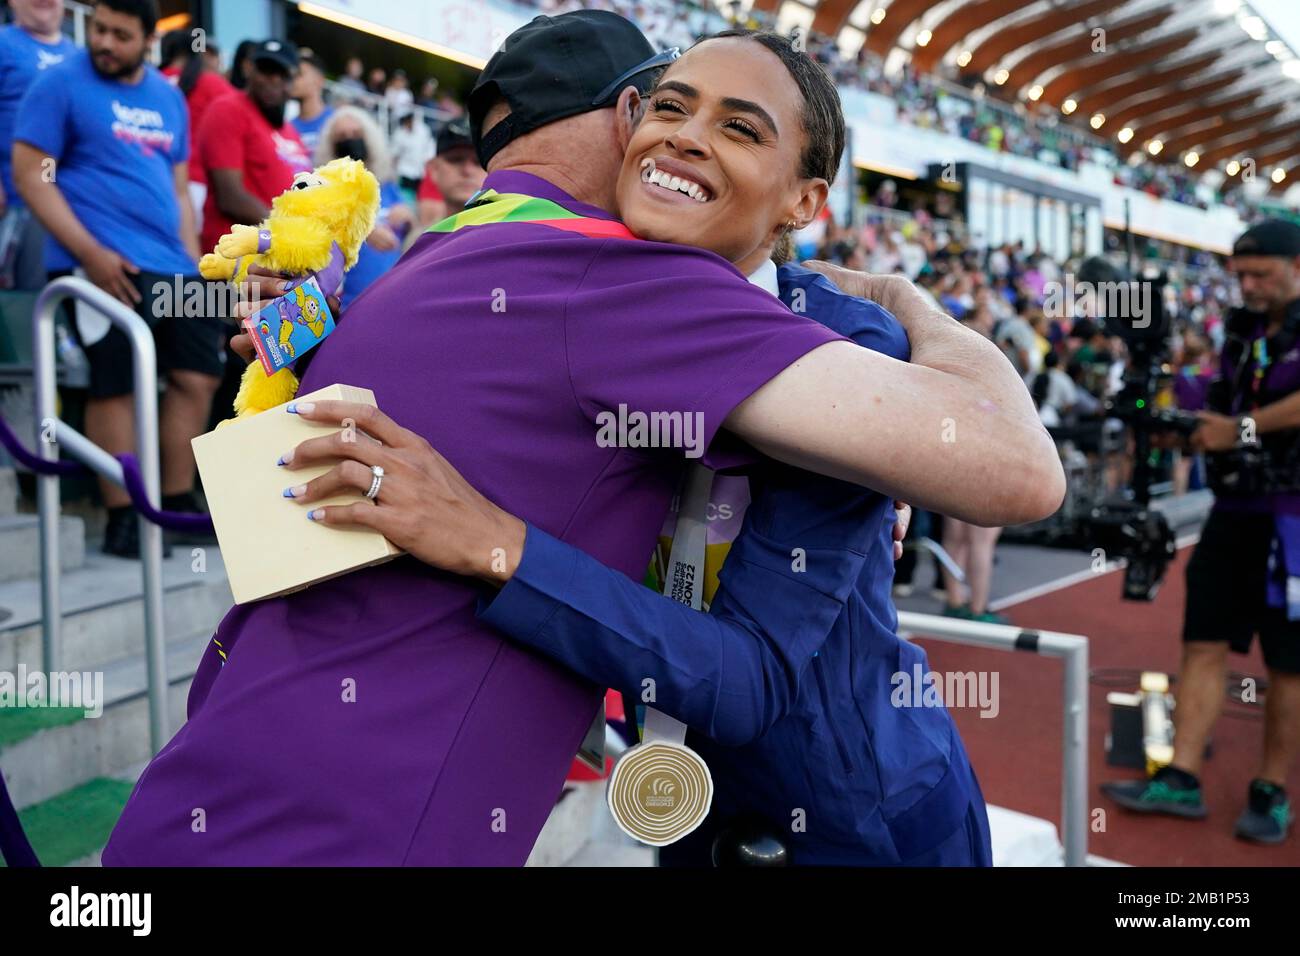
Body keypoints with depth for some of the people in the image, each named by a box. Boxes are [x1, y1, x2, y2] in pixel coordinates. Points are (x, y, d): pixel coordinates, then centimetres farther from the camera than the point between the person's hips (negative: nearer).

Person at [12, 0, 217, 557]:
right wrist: (90, 252, -16)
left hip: (173, 267, 6)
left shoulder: (169, 98, 17)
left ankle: (177, 504, 15)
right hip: (105, 265, -6)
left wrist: (192, 259, 10)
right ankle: (122, 517, 2)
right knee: (115, 384, -6)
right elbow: (29, 174, -7)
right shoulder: (62, 84, -1)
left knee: (197, 378, 4)